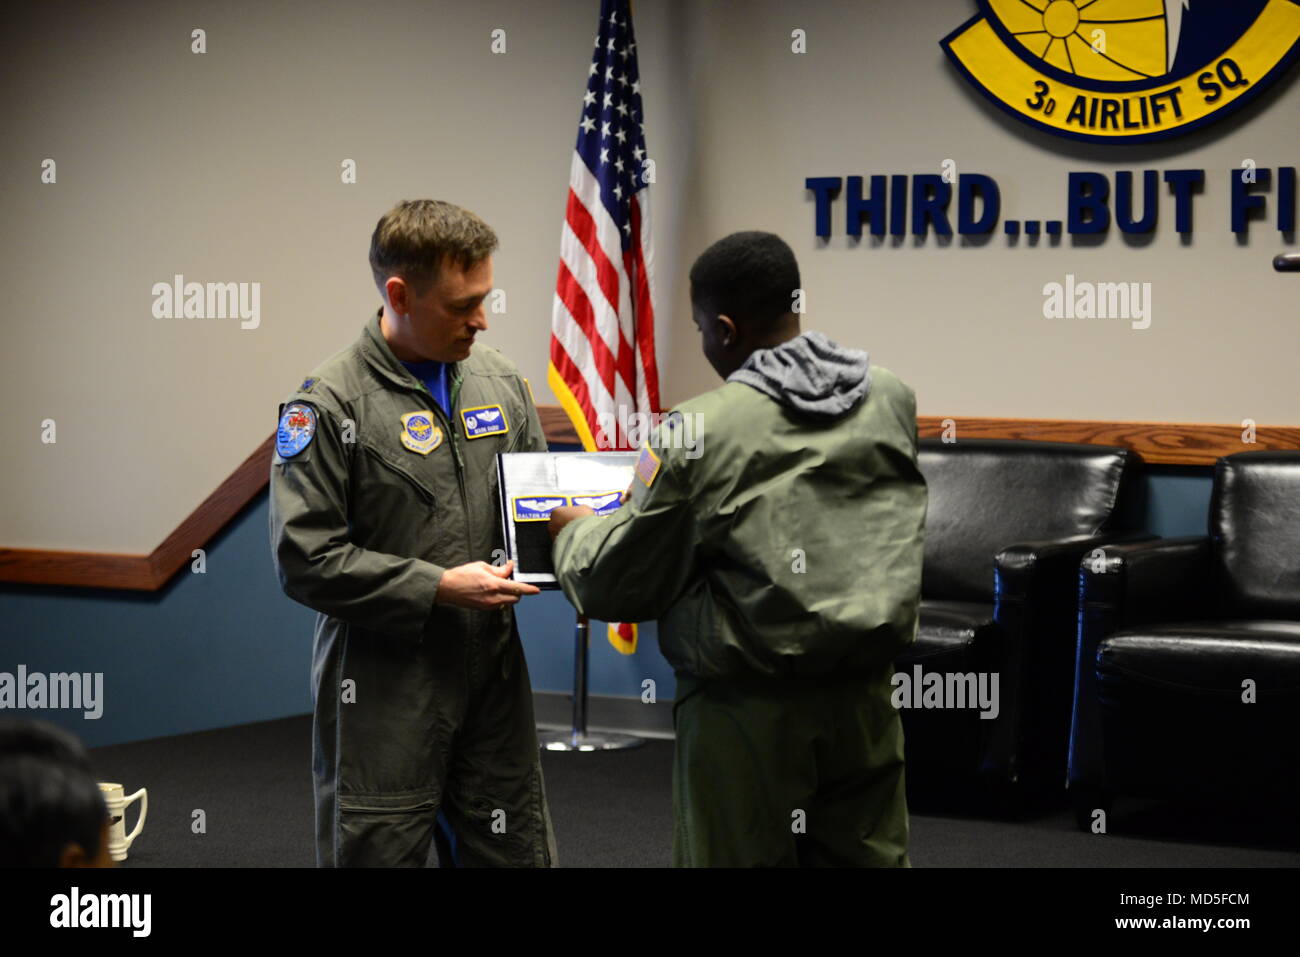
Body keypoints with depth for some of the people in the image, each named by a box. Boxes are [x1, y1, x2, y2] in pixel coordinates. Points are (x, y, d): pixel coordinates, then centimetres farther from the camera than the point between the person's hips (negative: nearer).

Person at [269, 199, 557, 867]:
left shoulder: (500, 381, 6)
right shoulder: (330, 404, -11)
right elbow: (305, 559, -14)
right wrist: (439, 587, -17)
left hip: (493, 679, 5)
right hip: (384, 696, -5)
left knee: (516, 852, 11)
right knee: (378, 851, 5)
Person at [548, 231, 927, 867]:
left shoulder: (699, 433, -14)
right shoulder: (892, 400, 1)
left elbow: (618, 586, -6)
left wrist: (573, 530, 17)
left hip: (750, 714, -4)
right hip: (862, 697, 5)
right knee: (870, 857, 13)